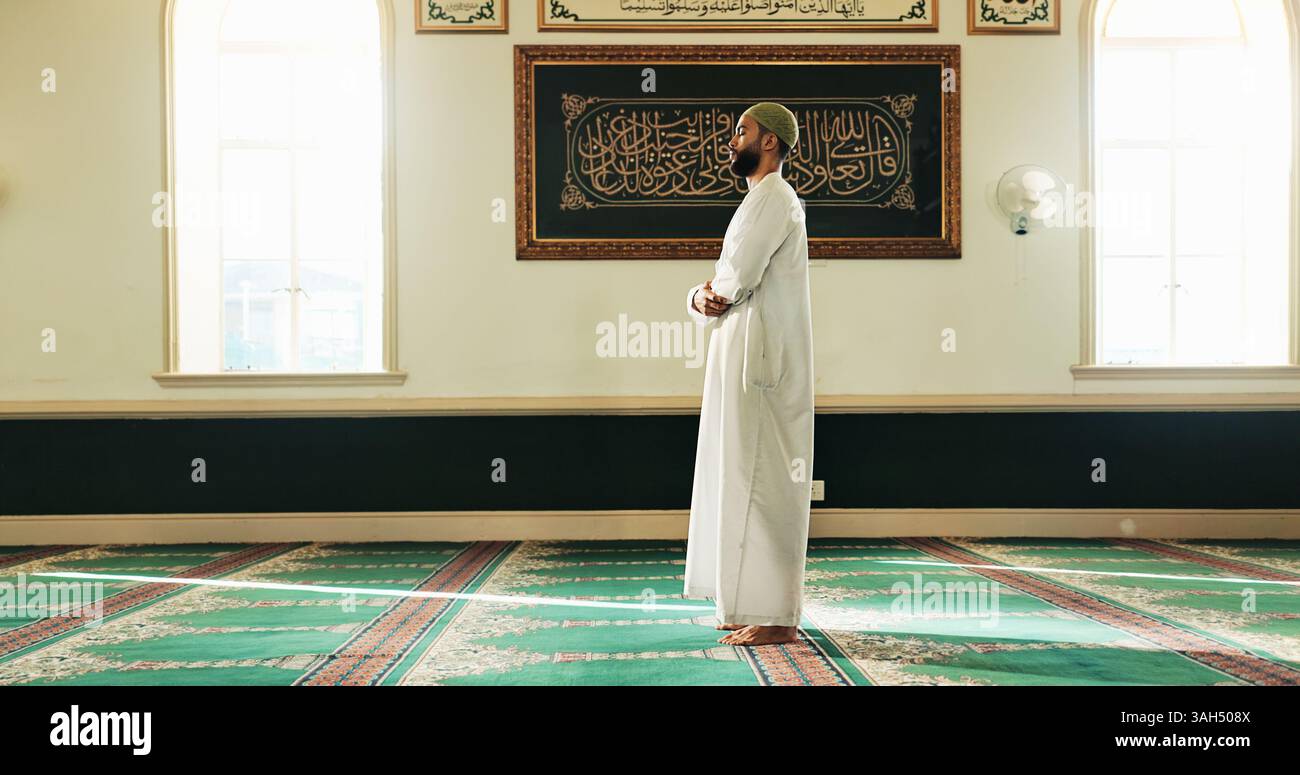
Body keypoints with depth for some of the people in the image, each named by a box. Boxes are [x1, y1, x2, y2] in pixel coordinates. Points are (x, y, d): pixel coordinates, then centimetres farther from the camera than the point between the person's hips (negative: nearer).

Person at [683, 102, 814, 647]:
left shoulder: (773, 198, -9)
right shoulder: (760, 200, 23)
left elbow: (736, 278, -21)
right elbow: (725, 284, 18)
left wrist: (712, 294, 2)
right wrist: (701, 300, -5)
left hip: (760, 361, -10)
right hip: (742, 356, 10)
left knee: (762, 481, -9)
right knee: (743, 479, 12)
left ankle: (777, 617, -4)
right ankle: (757, 606, 20)